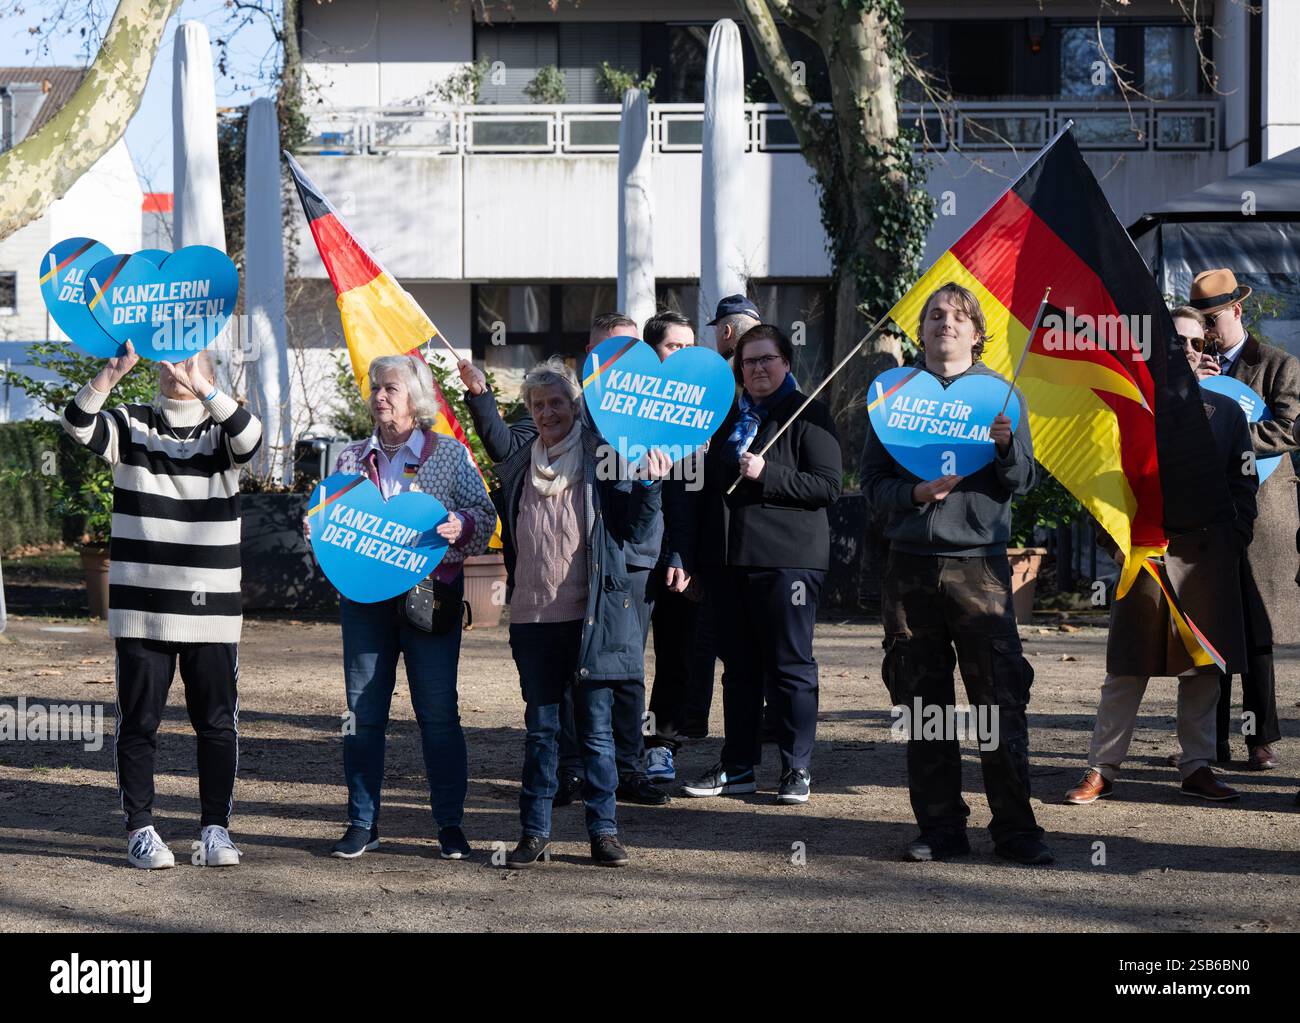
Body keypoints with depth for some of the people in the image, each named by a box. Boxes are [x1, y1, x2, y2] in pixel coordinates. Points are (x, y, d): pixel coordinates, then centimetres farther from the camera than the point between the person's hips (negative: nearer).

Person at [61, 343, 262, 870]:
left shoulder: (221, 432, 5)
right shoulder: (130, 426, 6)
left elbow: (250, 437, -19)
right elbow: (78, 424, -12)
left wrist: (202, 387, -32)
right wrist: (111, 373, -29)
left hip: (211, 610, 0)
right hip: (140, 608, 0)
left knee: (217, 723, 3)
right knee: (138, 722, 3)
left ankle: (216, 827, 12)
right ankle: (140, 829, 11)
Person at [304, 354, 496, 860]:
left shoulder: (450, 454, 4)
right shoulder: (351, 458, 13)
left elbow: (484, 514, 2)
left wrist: (461, 526, -19)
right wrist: (316, 530, -4)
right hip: (364, 596, 3)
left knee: (438, 711, -1)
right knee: (363, 710, 4)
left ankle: (450, 824, 7)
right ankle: (362, 823, 12)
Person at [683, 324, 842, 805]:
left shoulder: (808, 414, -1)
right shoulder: (729, 418, 19)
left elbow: (828, 485, -10)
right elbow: (711, 484, 26)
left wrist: (766, 474, -18)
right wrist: (701, 556, 16)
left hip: (787, 560, -6)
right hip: (731, 560, 6)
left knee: (790, 666, -2)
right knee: (739, 667, 10)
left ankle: (797, 769, 4)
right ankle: (738, 768, 16)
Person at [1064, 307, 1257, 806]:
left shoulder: (1226, 411, 12)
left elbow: (1244, 486, 11)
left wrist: (1231, 544, 1)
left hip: (1208, 555, 3)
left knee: (1204, 669, 6)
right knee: (1127, 668, 0)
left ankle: (1197, 767, 16)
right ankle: (1102, 769, 5)